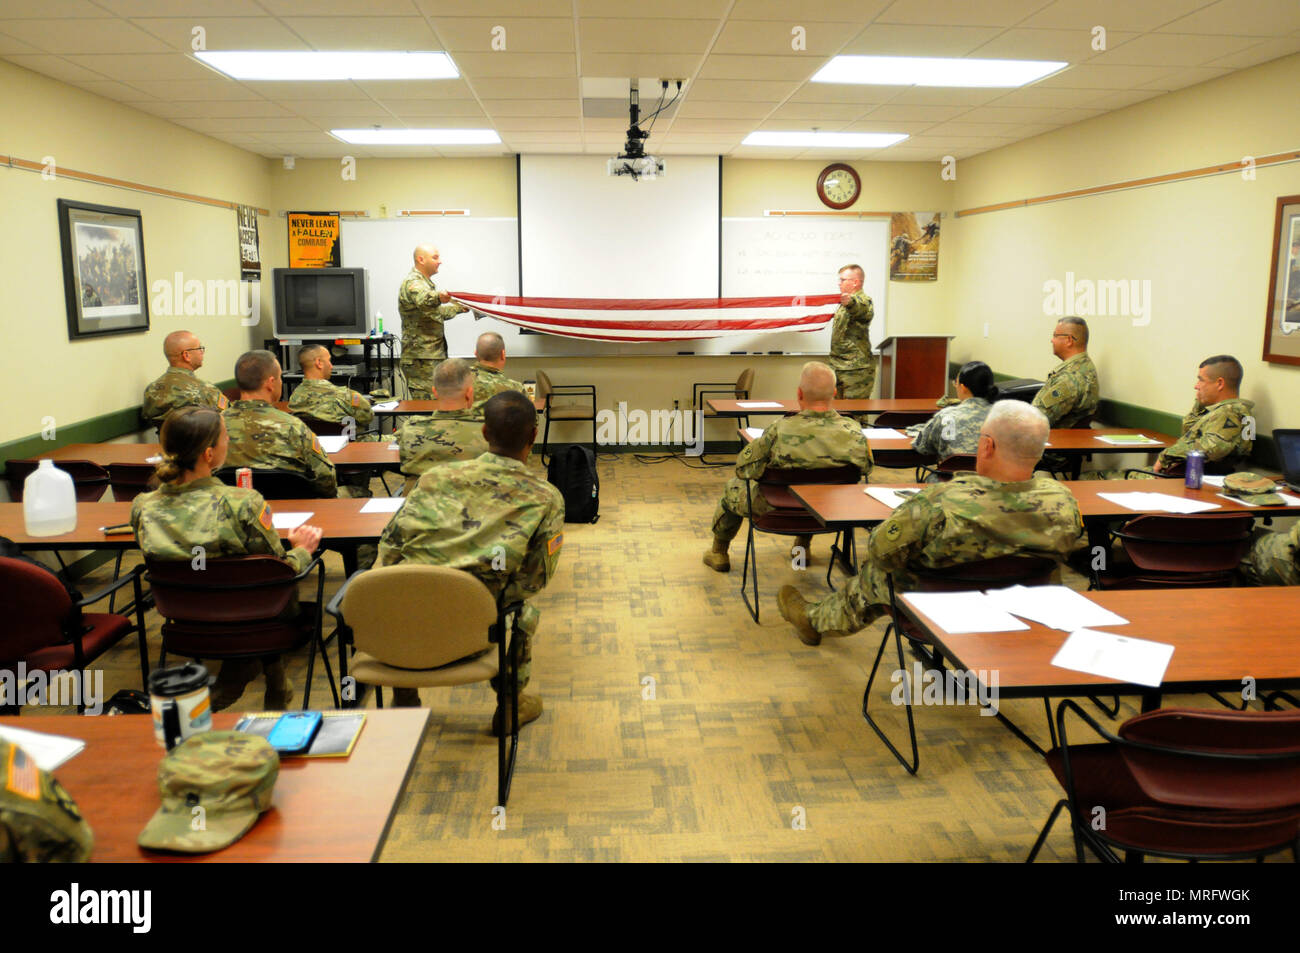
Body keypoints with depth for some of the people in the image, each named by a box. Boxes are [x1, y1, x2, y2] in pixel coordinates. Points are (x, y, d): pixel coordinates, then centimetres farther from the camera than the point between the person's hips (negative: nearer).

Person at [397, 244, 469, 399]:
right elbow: (424, 300, -36)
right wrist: (438, 296, -56)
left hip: (434, 354, 10)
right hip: (421, 357, -10)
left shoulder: (427, 282, 22)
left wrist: (459, 308, 40)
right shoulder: (412, 282, -12)